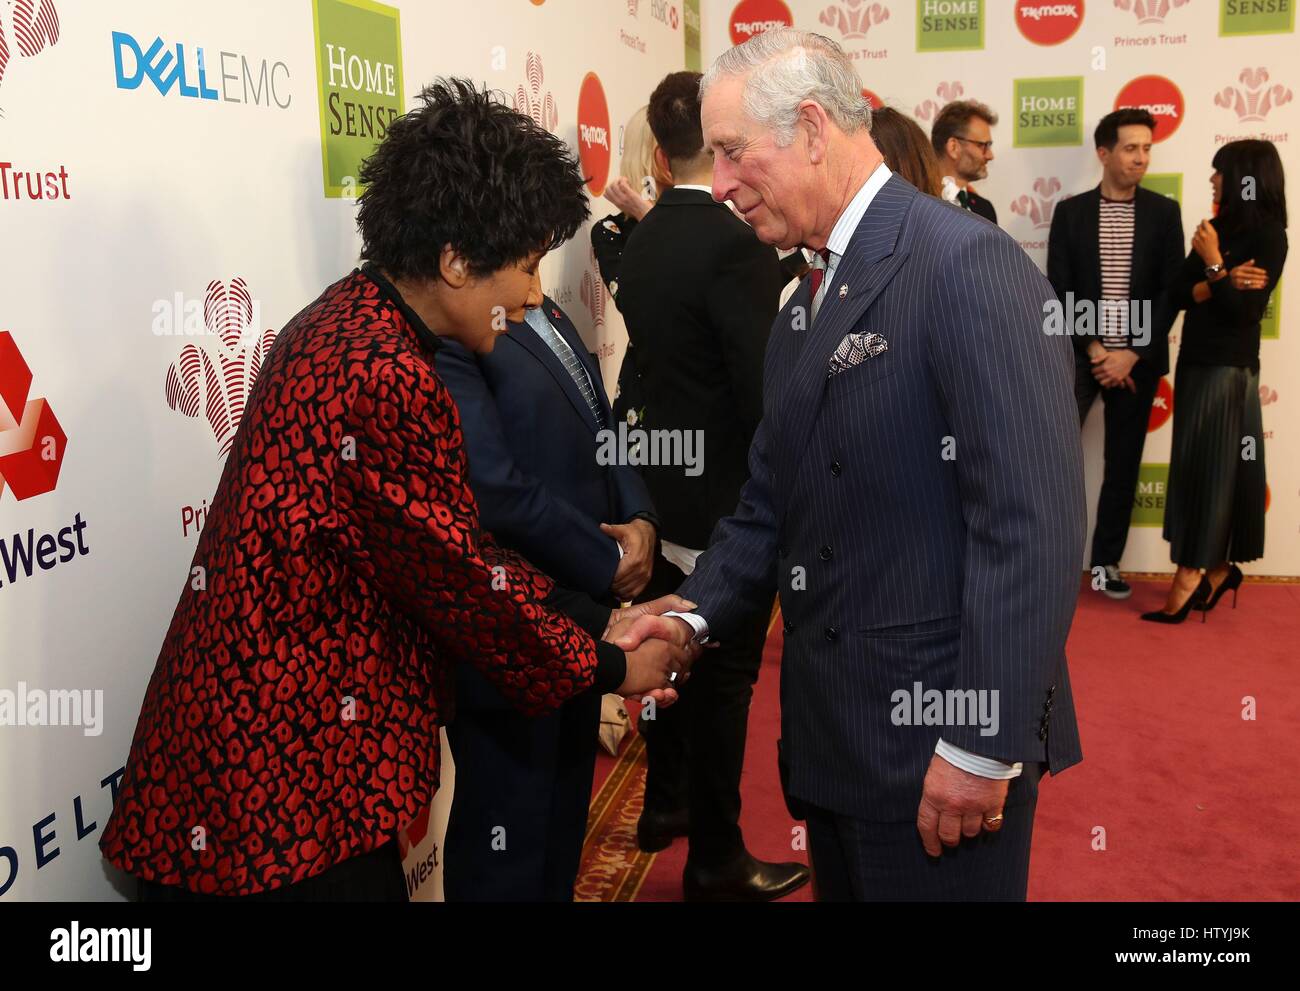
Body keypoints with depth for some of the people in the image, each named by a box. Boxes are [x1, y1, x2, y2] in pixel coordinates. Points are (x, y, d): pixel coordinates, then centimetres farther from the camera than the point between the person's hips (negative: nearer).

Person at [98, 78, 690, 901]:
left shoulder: (355, 322, 4)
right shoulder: (385, 379, -26)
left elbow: (456, 544, 8)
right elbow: (461, 579, -17)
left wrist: (595, 620, 8)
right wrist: (607, 668, -2)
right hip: (287, 765, -9)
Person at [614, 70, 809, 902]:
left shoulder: (642, 242, 4)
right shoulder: (733, 244, -21)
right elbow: (766, 391, -21)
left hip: (666, 484, 8)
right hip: (731, 499, -8)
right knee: (724, 676, 5)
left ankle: (665, 803, 40)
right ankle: (716, 861, 20)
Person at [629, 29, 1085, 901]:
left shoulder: (968, 264, -15)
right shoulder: (803, 311, 13)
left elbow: (1034, 524, -21)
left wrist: (983, 747, -21)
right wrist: (694, 615, -3)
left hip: (939, 739, -8)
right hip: (832, 734, 8)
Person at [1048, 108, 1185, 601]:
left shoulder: (1164, 212, 4)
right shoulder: (1070, 211, 2)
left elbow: (1171, 291, -1)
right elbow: (1058, 290, -2)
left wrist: (1132, 354, -11)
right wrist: (1092, 349, -12)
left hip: (1138, 359, 1)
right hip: (1078, 354, -1)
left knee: (1123, 466, 7)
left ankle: (1106, 561, 18)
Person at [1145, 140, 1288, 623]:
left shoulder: (1268, 236, -11)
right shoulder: (1217, 228, 8)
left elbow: (1244, 311, -17)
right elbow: (1179, 293, 0)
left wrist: (1214, 265, -15)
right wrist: (1224, 280, -14)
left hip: (1227, 368, -7)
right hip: (1196, 362, 7)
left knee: (1206, 469, -4)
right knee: (1202, 469, 10)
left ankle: (1191, 576, 3)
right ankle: (1216, 570, 20)